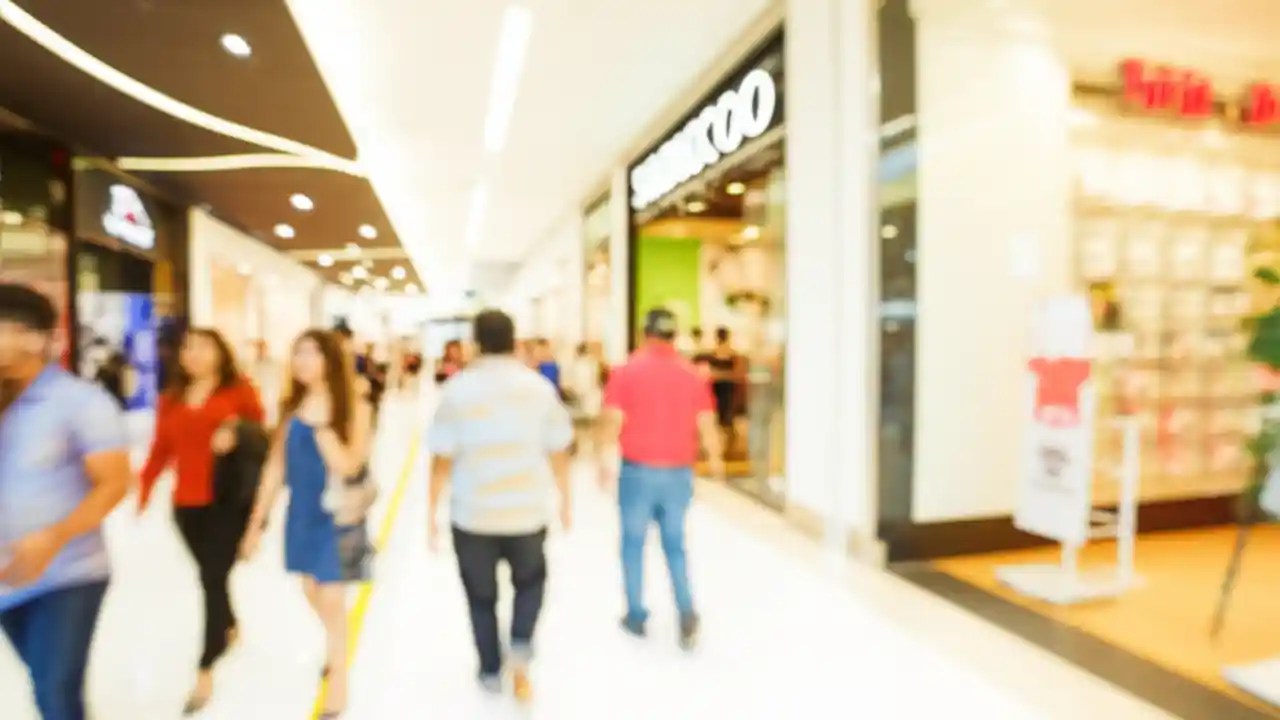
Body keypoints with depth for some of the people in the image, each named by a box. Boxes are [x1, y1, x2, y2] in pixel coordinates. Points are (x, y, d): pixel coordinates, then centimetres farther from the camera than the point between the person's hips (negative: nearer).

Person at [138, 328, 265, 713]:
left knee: (214, 579, -4)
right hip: (187, 504, 5)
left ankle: (205, 672, 5)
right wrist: (144, 490, 1)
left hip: (230, 500, -5)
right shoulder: (171, 399, 8)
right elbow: (161, 450, 8)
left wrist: (236, 437, -20)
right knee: (210, 577, 19)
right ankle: (230, 627, 46)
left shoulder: (240, 391, -4)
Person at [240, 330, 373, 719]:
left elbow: (347, 466, -20)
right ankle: (337, 649, 44)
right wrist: (257, 522, 7)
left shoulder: (355, 408, -12)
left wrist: (320, 424, -28)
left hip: (337, 516, -5)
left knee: (331, 599, 0)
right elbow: (276, 466, 6)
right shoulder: (291, 406, 2)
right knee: (312, 593, 16)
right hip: (301, 514, 5)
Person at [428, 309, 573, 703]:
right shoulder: (539, 387, -4)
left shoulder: (457, 389, -7)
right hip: (527, 511, 1)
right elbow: (558, 452, -1)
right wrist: (565, 499, 11)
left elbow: (443, 459, -8)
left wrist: (432, 509, 2)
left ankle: (491, 672, 31)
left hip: (473, 514, 0)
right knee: (530, 580, 27)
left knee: (481, 596, 19)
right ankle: (521, 647, 9)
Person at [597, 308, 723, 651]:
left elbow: (613, 420, -10)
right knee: (675, 545, 15)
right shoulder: (693, 374, 1)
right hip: (678, 472, 2)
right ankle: (686, 610, 1)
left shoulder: (627, 371, -5)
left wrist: (605, 459, 1)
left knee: (634, 543, 13)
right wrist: (715, 458, 15)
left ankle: (636, 615, 22)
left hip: (638, 470, -2)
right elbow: (706, 424, 0)